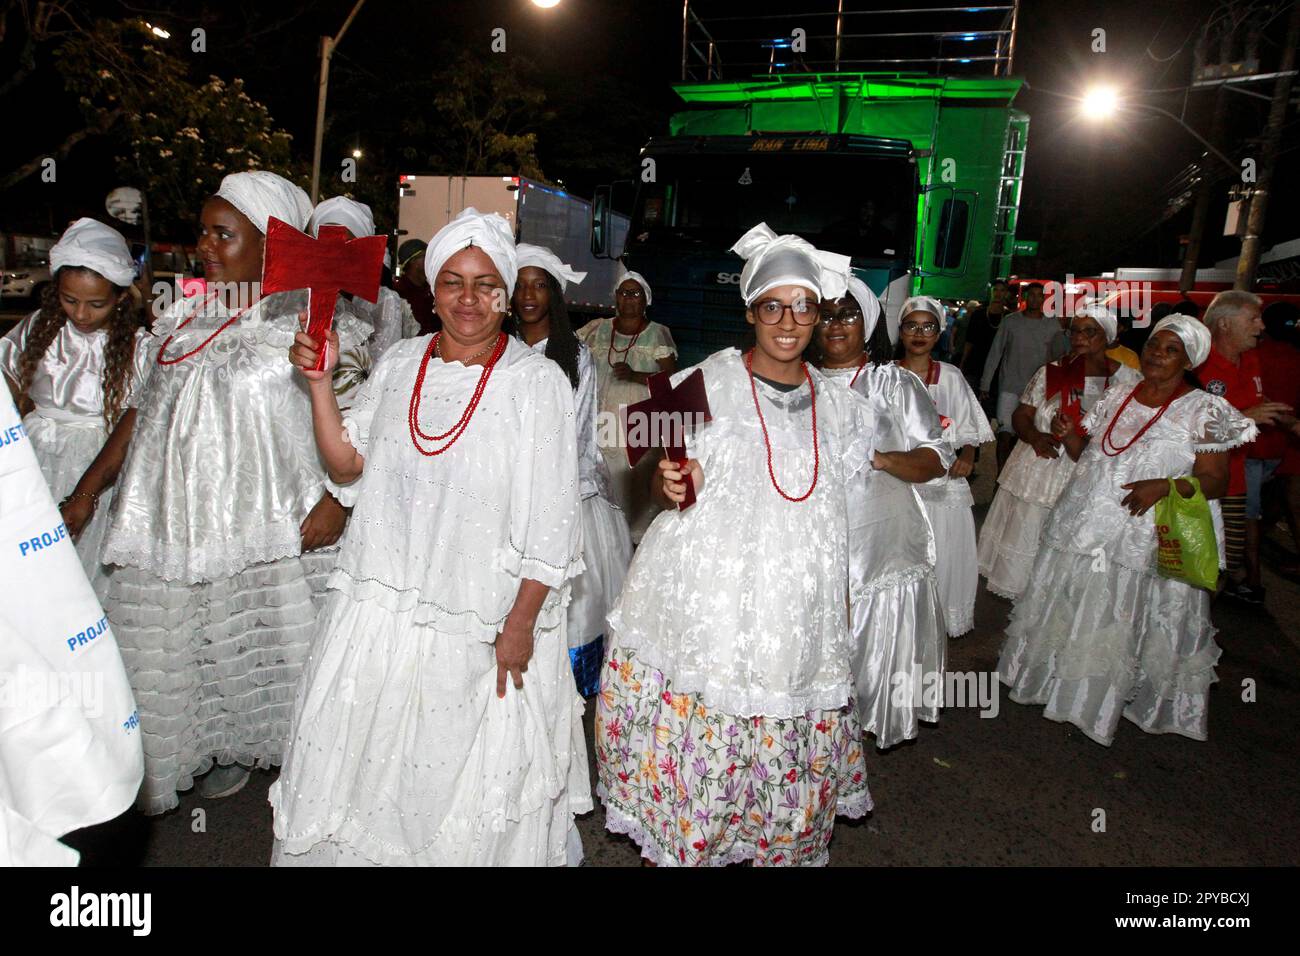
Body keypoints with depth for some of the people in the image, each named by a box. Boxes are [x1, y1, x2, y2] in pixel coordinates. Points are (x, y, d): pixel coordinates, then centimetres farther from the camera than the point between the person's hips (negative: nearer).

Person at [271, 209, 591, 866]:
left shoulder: (537, 380, -9)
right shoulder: (399, 364, 6)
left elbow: (550, 523, -10)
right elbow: (348, 468, 6)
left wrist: (520, 625, -13)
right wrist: (319, 381, -5)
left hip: (482, 625, -4)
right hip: (382, 607, 4)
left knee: (471, 782, 10)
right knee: (367, 766, 17)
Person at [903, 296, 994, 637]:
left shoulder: (951, 377, 6)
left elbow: (968, 430, 6)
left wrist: (967, 458, -12)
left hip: (943, 482, 1)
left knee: (943, 556, 3)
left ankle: (938, 624, 20)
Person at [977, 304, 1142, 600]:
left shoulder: (1127, 380, -1)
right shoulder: (1051, 371, 8)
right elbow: (1021, 415, 8)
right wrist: (1035, 437, -14)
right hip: (1035, 474, 3)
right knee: (1022, 541, 7)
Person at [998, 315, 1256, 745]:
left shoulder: (1204, 411, -5)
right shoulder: (1117, 396, 10)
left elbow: (1216, 481, -7)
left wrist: (1165, 486, -23)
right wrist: (1067, 434, -5)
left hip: (1146, 538, -5)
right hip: (1085, 527, 5)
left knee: (1121, 619, 3)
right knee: (1073, 610, 13)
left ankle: (1104, 698, 22)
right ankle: (1065, 681, 32)